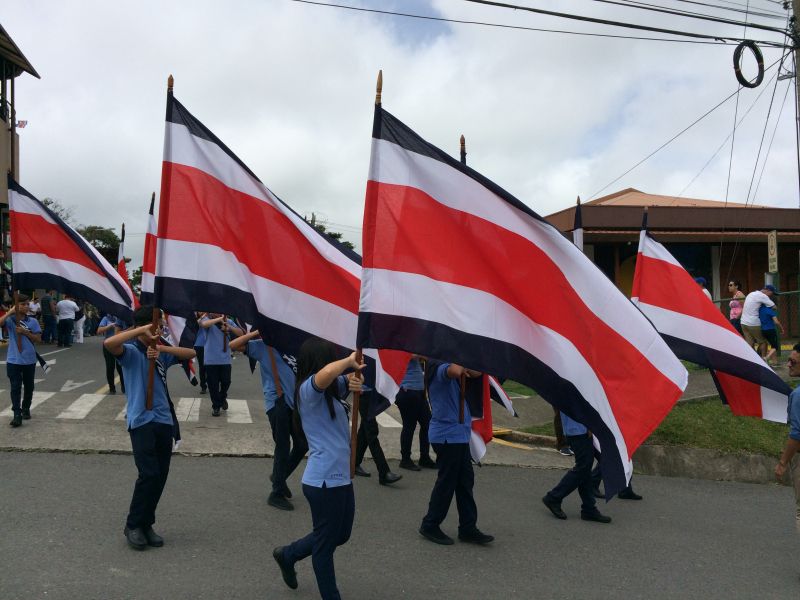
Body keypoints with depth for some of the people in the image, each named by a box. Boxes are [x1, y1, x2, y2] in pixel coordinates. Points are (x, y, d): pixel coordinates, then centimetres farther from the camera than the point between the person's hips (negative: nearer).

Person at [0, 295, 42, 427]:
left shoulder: (33, 321, 1)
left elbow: (38, 339, -1)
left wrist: (25, 332, -13)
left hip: (30, 360, 2)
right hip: (14, 360, -2)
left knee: (29, 387, 15)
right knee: (15, 388, -4)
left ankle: (26, 409, 33)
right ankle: (17, 414, -5)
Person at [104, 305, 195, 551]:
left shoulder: (161, 353, 12)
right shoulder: (131, 352, -5)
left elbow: (191, 353, 5)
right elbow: (108, 343, -24)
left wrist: (161, 348, -8)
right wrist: (142, 330, -23)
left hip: (164, 420, 6)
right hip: (141, 421, -6)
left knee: (161, 476, 7)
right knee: (149, 474, -12)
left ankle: (146, 524, 21)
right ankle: (133, 525, 6)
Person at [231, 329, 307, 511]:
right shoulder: (262, 346, -1)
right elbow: (233, 345, -8)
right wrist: (255, 333, -11)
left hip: (294, 401, 5)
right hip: (276, 402, -5)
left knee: (302, 444, 11)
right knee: (283, 447, -1)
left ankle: (279, 476, 34)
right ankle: (276, 493, 13)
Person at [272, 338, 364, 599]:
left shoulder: (331, 389, 11)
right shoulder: (308, 389, -18)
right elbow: (325, 374, -40)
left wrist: (354, 378, -5)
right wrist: (349, 361, -22)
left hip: (341, 477, 10)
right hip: (324, 481, -10)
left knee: (341, 535, 24)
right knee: (326, 542, 8)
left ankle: (288, 554, 42)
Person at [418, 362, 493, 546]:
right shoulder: (439, 368, -17)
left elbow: (475, 373, 6)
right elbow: (453, 370, -40)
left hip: (459, 435, 10)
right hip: (447, 436, -10)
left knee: (465, 481, 13)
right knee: (447, 482, 1)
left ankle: (468, 528, 21)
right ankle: (430, 525, 16)